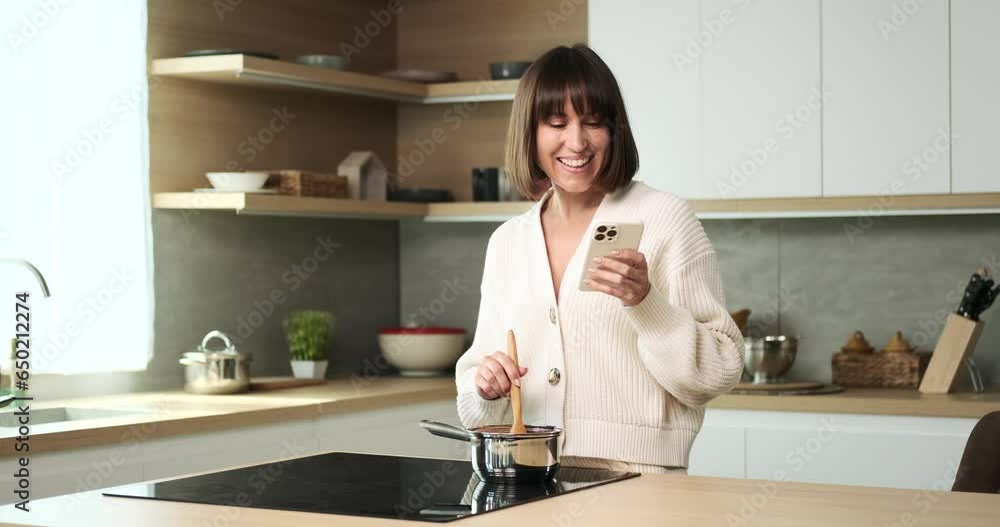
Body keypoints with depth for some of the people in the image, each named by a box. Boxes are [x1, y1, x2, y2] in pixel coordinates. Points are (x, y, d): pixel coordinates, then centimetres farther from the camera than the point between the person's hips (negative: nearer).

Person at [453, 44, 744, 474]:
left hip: (636, 480, -4)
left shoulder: (665, 219, 0)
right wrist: (485, 388, -2)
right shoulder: (506, 242, 14)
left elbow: (718, 374, -3)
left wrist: (645, 303, -16)